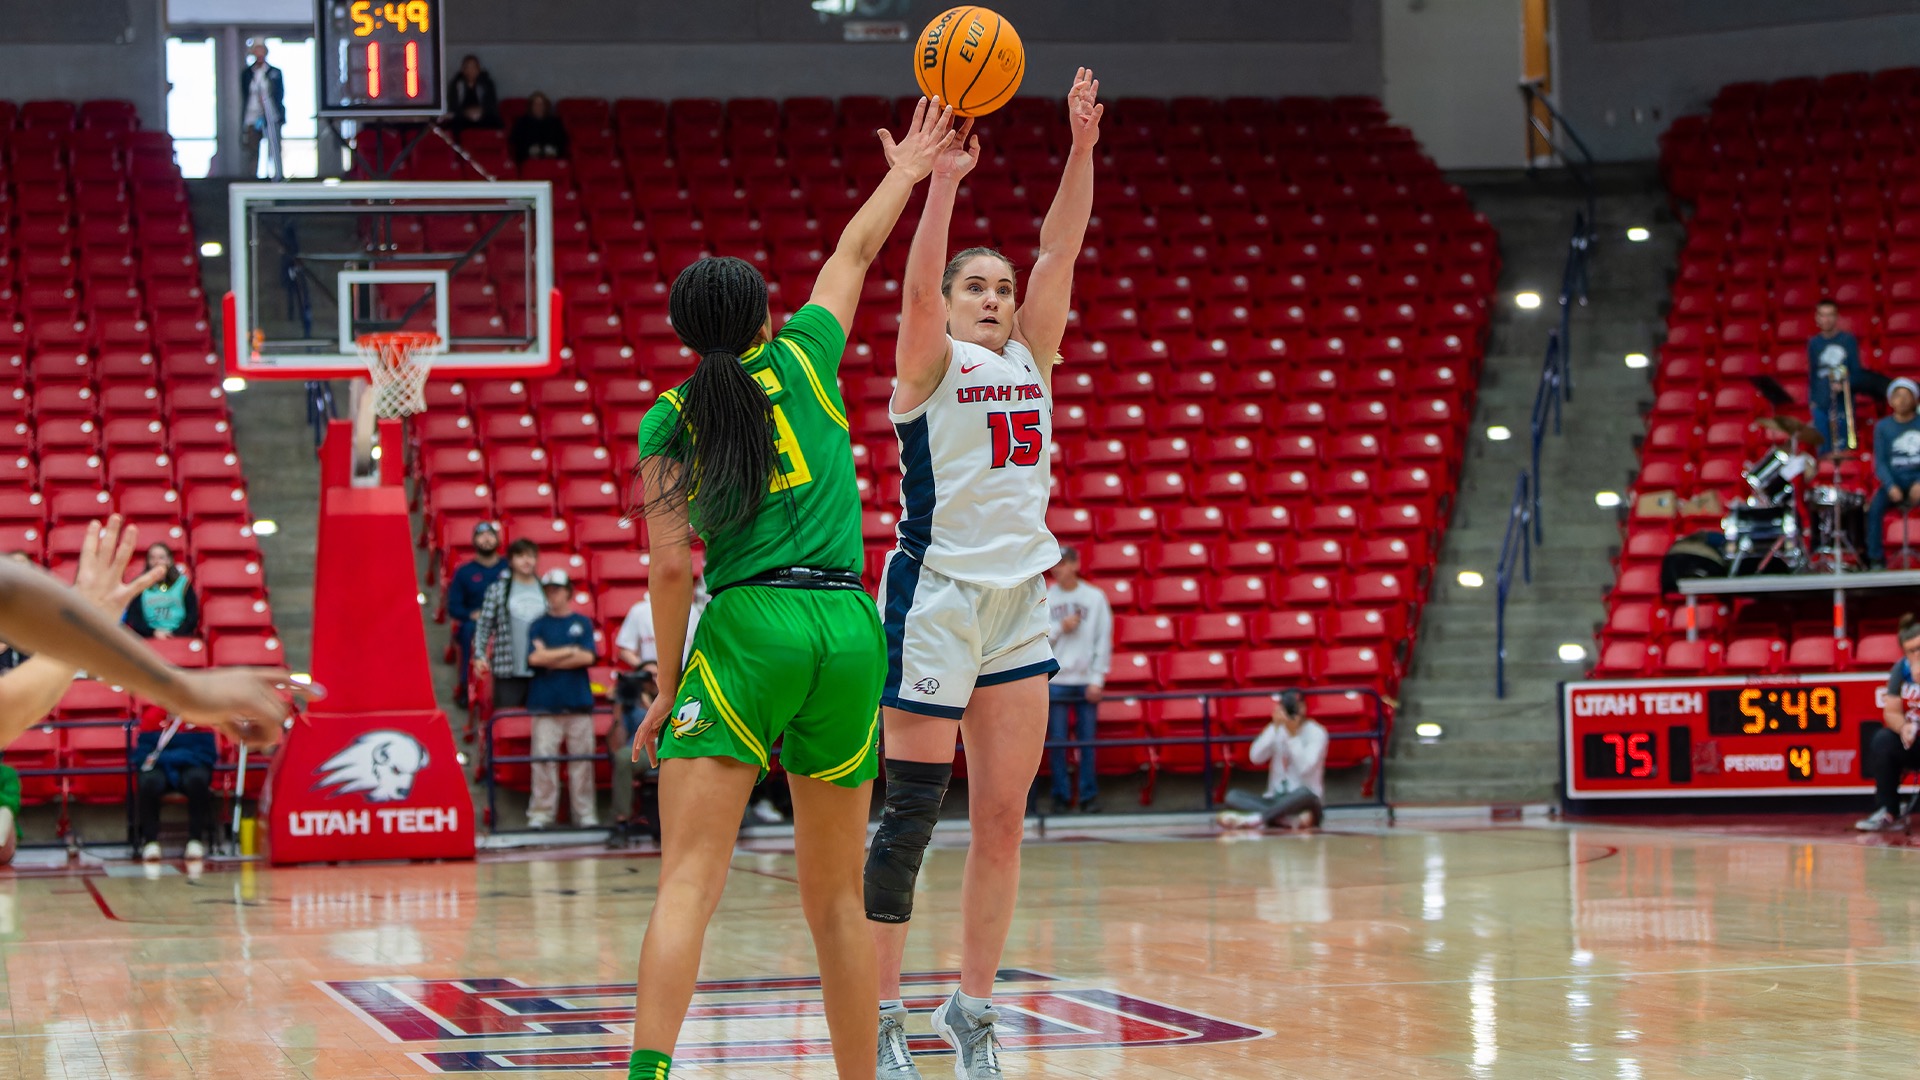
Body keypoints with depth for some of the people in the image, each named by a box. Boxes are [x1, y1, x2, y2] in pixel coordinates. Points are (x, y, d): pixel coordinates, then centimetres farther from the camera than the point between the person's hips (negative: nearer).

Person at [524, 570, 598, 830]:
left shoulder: (582, 623, 11)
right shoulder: (538, 625, 9)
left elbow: (588, 657, -2)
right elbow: (535, 657, -6)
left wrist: (551, 659, -4)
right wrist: (569, 651, -2)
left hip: (579, 702, 1)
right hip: (545, 702, -1)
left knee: (582, 758, 0)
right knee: (543, 758, -6)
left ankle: (585, 814, 4)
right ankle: (540, 814, -2)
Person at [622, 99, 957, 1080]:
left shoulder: (670, 419, 8)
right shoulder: (803, 357, 13)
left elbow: (672, 565, -1)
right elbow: (855, 253, 30)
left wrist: (668, 684, 9)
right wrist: (905, 176, 45)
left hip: (752, 628, -3)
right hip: (851, 630, 3)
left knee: (689, 881, -11)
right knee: (836, 897, 13)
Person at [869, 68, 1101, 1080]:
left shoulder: (1031, 361, 14)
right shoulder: (930, 367, 0)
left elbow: (1059, 255, 3)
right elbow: (917, 283, -19)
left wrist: (1082, 150, -6)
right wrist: (942, 178, -29)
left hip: (1019, 601, 6)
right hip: (935, 596, -6)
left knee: (1003, 819, 4)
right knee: (911, 815, -6)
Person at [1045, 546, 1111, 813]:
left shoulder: (1095, 598, 5)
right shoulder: (1045, 599, 6)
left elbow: (1103, 640, 4)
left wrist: (1097, 679, -2)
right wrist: (1060, 628, -10)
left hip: (1086, 681, 0)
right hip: (1055, 681, 0)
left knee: (1087, 741, -1)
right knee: (1057, 741, -1)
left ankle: (1089, 796, 4)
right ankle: (1061, 795, 5)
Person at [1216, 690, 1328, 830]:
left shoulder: (1316, 732, -4)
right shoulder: (1277, 729, 9)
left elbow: (1305, 768, -20)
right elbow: (1256, 758, -7)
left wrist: (1292, 735, -20)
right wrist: (1274, 727, -14)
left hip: (1301, 800, -5)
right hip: (1277, 799, 5)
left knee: (1304, 793, -40)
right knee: (1233, 796, -21)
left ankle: (1255, 819, -45)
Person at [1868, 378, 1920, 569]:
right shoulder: (1883, 427, 3)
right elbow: (1880, 462, -1)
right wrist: (1890, 486, -17)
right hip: (1893, 480, 0)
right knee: (1875, 507, -26)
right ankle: (1876, 559, -18)